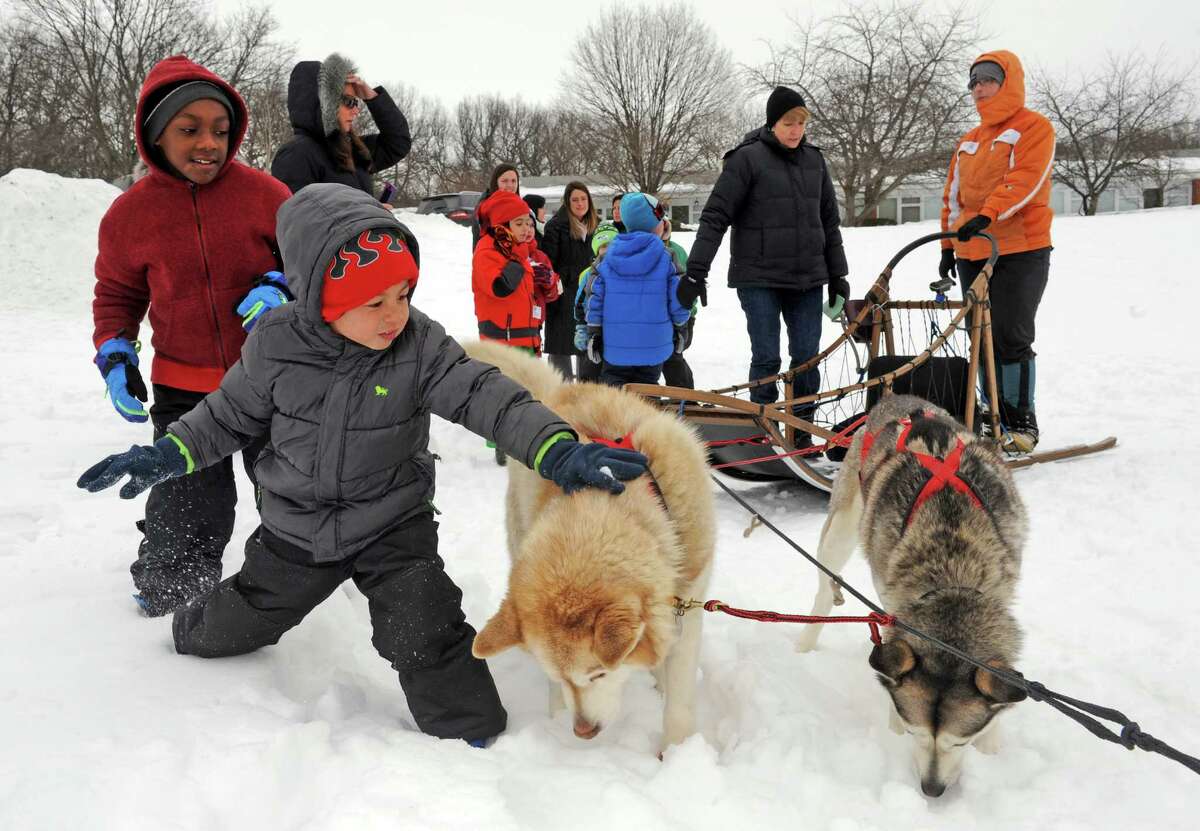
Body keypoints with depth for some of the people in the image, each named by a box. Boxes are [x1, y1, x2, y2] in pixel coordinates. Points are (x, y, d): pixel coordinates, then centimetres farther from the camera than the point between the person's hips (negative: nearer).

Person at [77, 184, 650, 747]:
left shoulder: (422, 347, -20)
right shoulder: (275, 345, -17)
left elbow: (485, 396, -30)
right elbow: (233, 414, 0)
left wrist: (555, 448, -44)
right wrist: (169, 455, -9)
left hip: (394, 528, -2)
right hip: (296, 531, 2)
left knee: (425, 637, -17)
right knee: (236, 623, 24)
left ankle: (472, 733, 6)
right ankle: (194, 640, 60)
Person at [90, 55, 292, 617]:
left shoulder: (262, 192, -8)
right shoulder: (130, 213, -4)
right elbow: (117, 294, 11)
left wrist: (279, 288, -16)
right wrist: (115, 356, -2)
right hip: (183, 392, 0)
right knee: (185, 523, 2)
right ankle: (167, 599, 29)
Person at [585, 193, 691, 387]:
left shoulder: (609, 255, -1)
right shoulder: (664, 256, -8)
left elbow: (596, 297, 1)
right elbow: (677, 298, -4)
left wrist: (594, 333, 9)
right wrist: (679, 328, 13)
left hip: (615, 345, 1)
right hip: (653, 345, -1)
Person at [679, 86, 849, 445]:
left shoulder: (814, 160, 12)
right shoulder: (748, 159, -5)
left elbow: (830, 221, 18)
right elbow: (715, 216, -8)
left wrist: (838, 274, 16)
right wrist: (695, 271, -15)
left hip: (807, 279, 5)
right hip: (759, 278, -5)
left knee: (807, 357, 4)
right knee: (766, 356, -4)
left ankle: (802, 432, 15)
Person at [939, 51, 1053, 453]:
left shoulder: (1033, 128, -1)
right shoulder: (968, 142, 19)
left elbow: (1024, 181, -17)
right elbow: (953, 197, 22)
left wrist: (987, 215, -30)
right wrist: (948, 245, 15)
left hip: (1020, 253, -6)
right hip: (972, 254, 7)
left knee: (1011, 338, -9)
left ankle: (1022, 422, 0)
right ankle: (995, 419, 13)